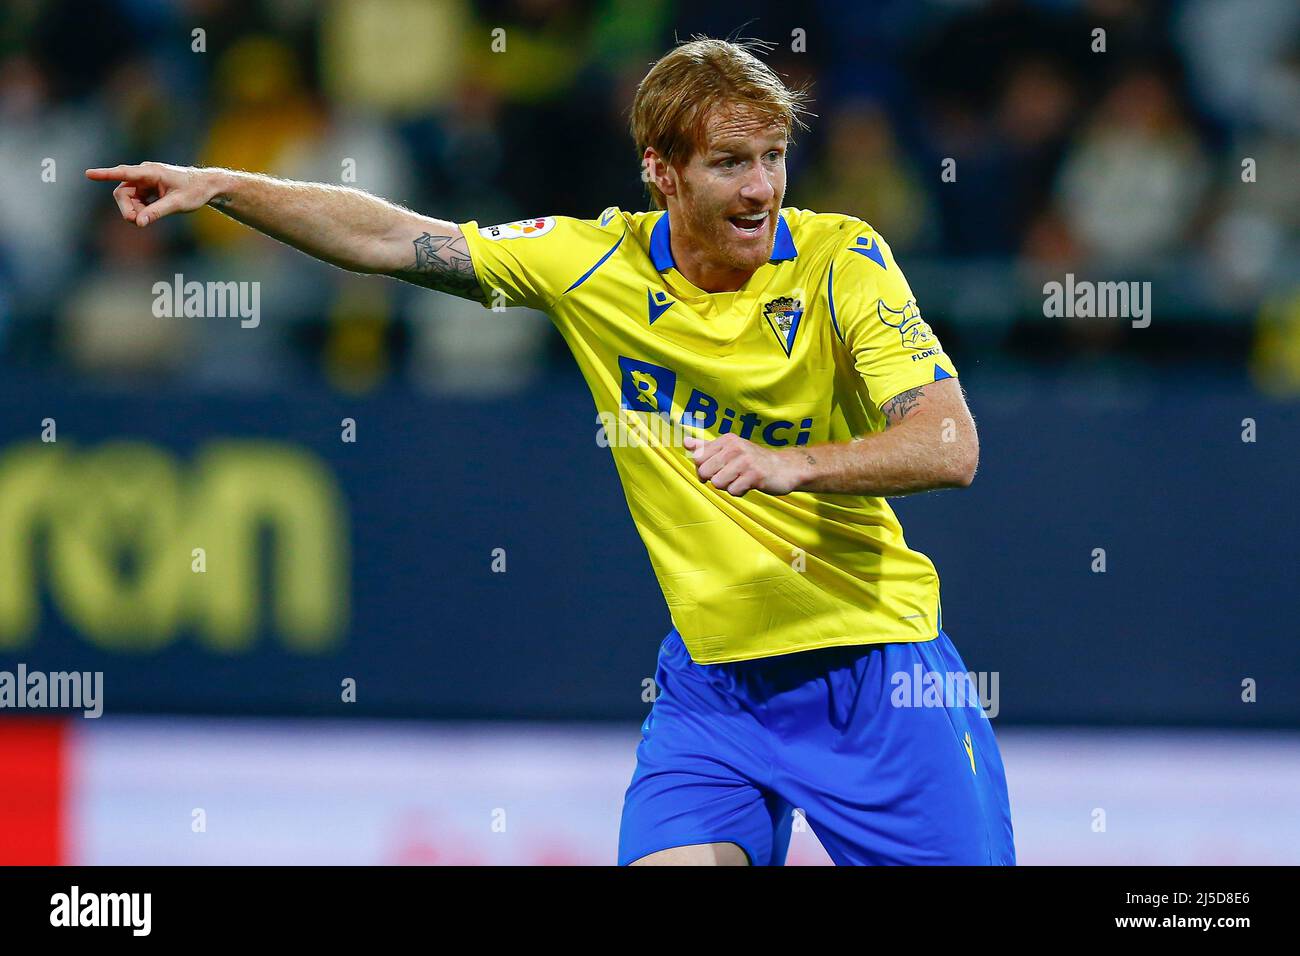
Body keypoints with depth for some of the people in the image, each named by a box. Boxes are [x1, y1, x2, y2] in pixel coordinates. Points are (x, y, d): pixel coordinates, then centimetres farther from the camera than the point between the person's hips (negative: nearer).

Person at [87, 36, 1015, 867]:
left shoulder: (840, 260, -11)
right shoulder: (598, 262, -2)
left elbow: (950, 447, -20)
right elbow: (391, 238, 6)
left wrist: (794, 465, -36)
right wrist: (219, 186, -1)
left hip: (875, 667, -2)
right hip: (712, 679, 2)